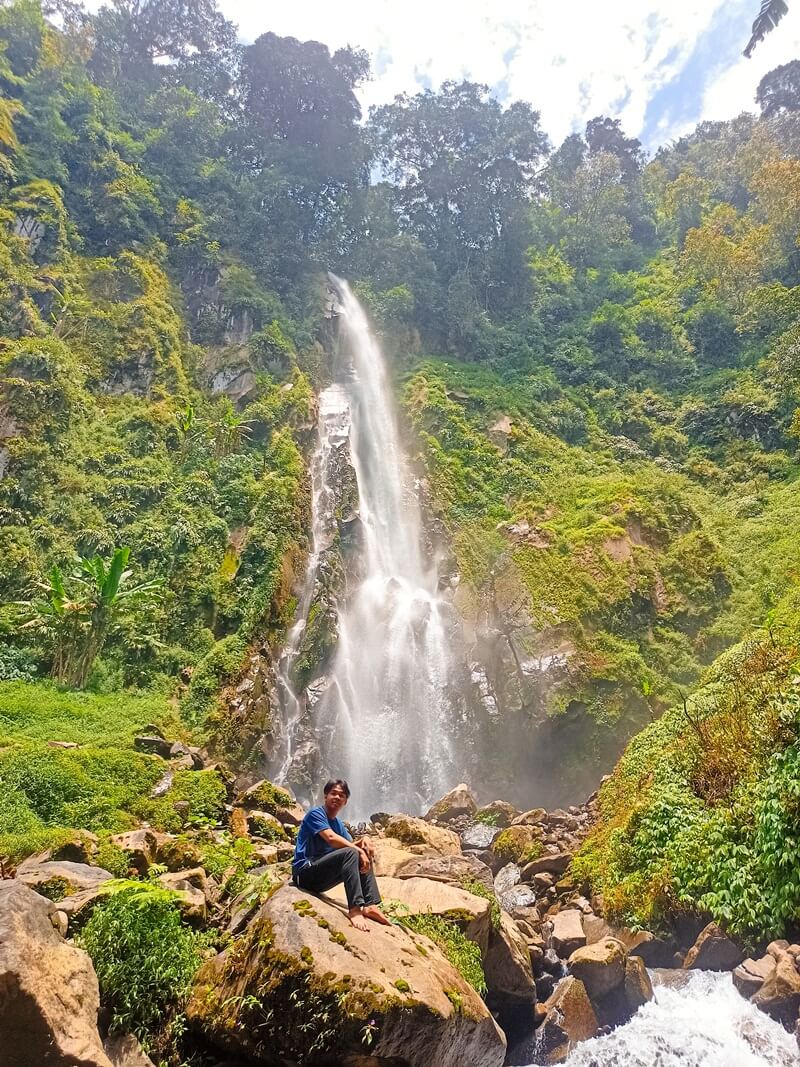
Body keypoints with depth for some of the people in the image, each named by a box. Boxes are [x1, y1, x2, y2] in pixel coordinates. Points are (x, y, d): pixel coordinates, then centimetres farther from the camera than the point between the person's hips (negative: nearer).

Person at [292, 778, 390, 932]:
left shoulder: (338, 823, 18)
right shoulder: (316, 814, -9)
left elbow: (350, 844, 11)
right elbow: (331, 838, -24)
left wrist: (362, 841, -11)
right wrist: (359, 850, -21)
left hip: (321, 877, 9)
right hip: (305, 873, -9)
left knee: (364, 857, 7)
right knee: (350, 853, -27)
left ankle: (370, 905, -5)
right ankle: (354, 909, -36)